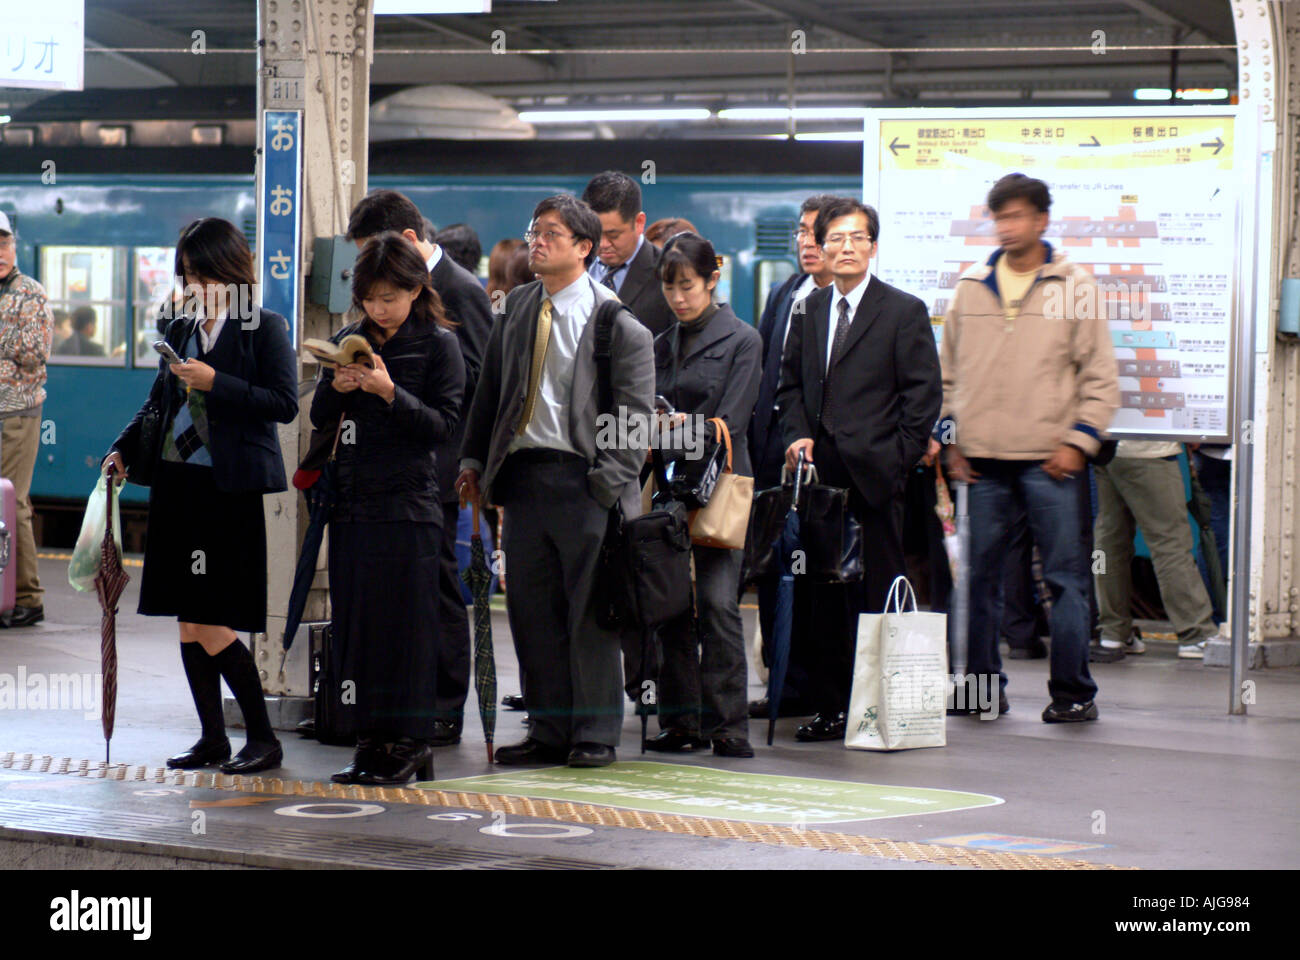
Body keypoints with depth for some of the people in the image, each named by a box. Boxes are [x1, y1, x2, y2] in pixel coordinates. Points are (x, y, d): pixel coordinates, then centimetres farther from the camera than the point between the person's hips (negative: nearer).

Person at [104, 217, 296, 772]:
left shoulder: (265, 328, -4)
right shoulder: (181, 331, 14)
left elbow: (284, 404, -12)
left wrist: (216, 383, -18)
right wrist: (124, 448, 8)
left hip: (230, 491, -7)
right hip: (177, 483, 7)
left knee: (213, 627, -10)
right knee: (189, 623, 8)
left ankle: (263, 740, 0)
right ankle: (213, 740, 16)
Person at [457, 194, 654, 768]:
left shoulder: (617, 322, -4)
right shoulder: (516, 309, 12)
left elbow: (633, 413, -5)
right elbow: (489, 391, 17)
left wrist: (610, 480, -12)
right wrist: (473, 459, 9)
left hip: (582, 479, -5)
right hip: (522, 475, 5)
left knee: (589, 613, 0)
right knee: (532, 612, 7)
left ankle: (595, 735, 8)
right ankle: (550, 731, 16)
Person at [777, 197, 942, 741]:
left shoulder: (904, 311, 1)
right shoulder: (808, 312, 15)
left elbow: (924, 392, -1)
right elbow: (790, 383, 21)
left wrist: (900, 458, -8)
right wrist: (798, 435, 4)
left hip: (875, 474, -4)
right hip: (821, 472, 5)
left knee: (879, 591, -4)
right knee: (826, 594, 6)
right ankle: (831, 706, 11)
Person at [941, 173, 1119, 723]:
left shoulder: (1074, 287, 4)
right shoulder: (971, 287, 12)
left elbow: (1100, 375, 3)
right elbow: (949, 371, 17)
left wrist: (1079, 441, -6)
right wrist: (950, 437, 8)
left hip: (1049, 460, -3)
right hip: (982, 457, 3)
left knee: (1065, 576, -4)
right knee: (980, 575, 4)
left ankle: (1072, 692, 2)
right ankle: (983, 684, 14)